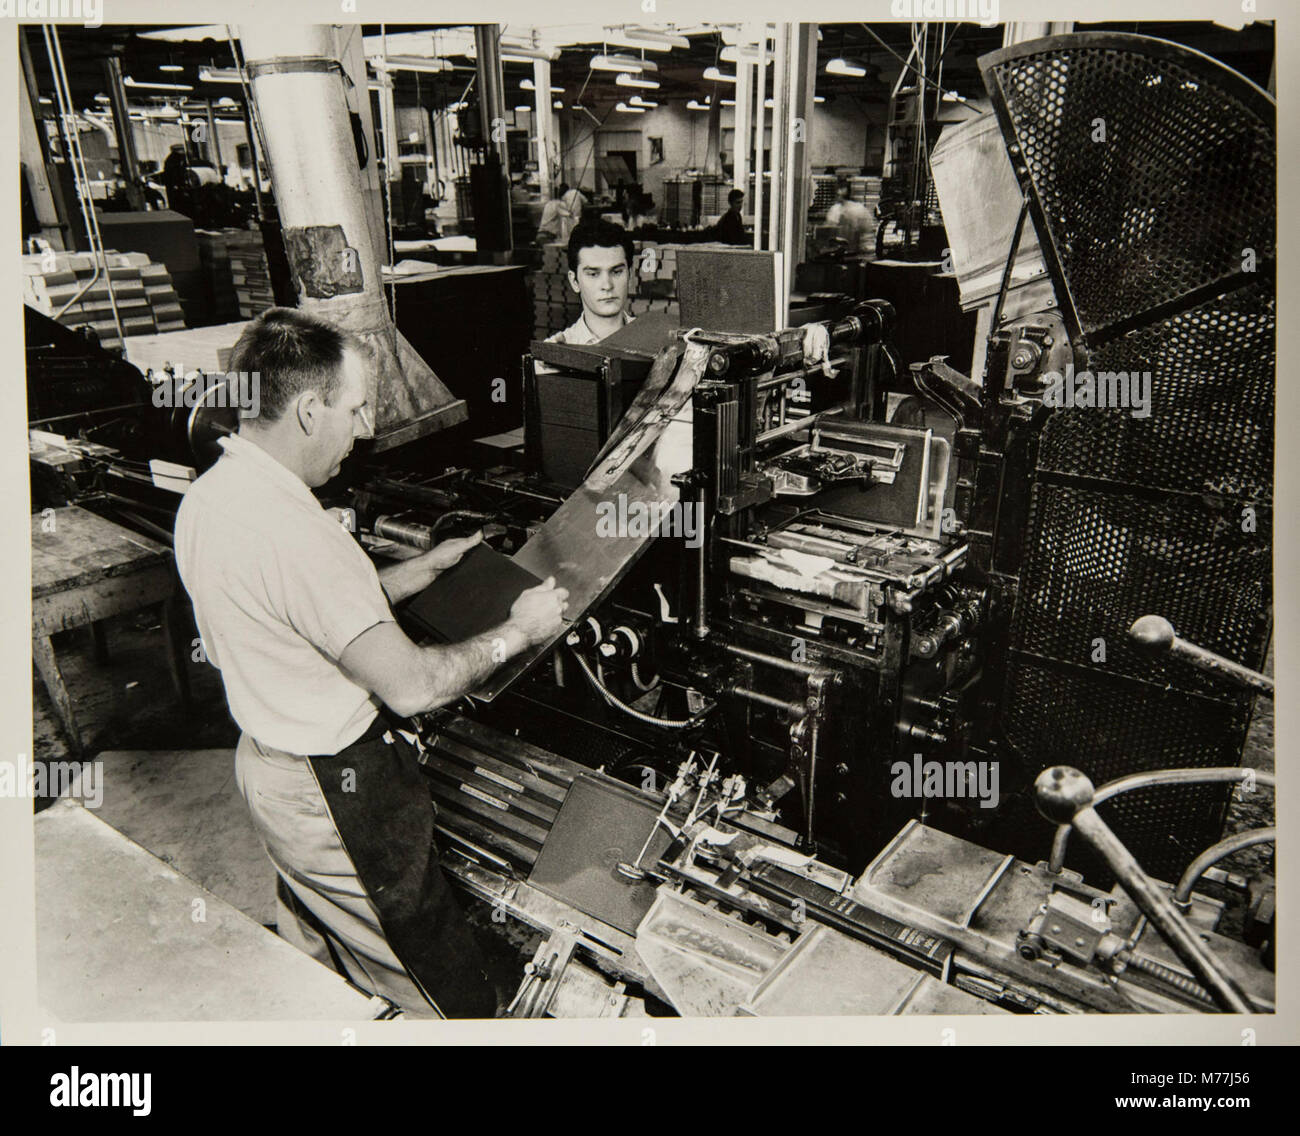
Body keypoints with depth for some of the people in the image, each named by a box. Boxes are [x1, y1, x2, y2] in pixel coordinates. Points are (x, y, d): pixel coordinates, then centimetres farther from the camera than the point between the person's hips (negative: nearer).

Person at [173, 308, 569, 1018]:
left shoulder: (205, 497, 0)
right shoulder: (292, 532, -32)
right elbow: (411, 685, -29)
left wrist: (424, 568, 11)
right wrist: (518, 630, -16)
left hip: (263, 764, 10)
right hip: (339, 795, -10)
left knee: (315, 963, 30)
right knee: (443, 984, 9)